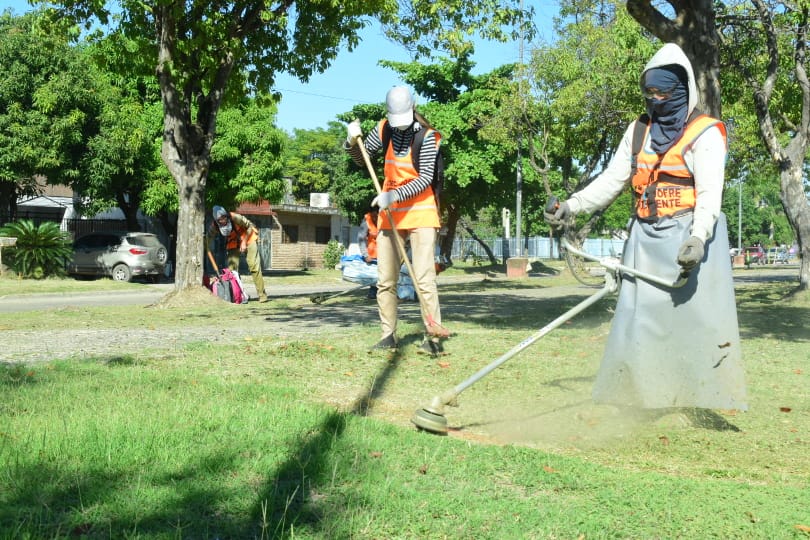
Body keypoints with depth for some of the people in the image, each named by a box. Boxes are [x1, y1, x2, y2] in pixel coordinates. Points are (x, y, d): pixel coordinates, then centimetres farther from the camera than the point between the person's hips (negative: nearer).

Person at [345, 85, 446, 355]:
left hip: (420, 212, -5)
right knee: (385, 279, 6)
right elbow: (360, 159, 11)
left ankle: (433, 337, -11)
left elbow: (425, 179, -18)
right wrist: (352, 141, -9)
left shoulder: (427, 136, -13)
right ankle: (388, 335, 15)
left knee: (424, 277, -13)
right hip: (390, 212, 5)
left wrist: (394, 196, -27)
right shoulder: (384, 129, 2)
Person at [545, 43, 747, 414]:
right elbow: (611, 180, 13)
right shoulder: (638, 131, 14)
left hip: (690, 237, -5)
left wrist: (697, 238, -29)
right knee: (641, 314, 4)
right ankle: (648, 392, 11)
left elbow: (710, 193, -15)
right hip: (646, 240, 6)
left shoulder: (704, 133, -5)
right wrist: (572, 206, 1)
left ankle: (708, 390, -3)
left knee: (698, 313, -8)